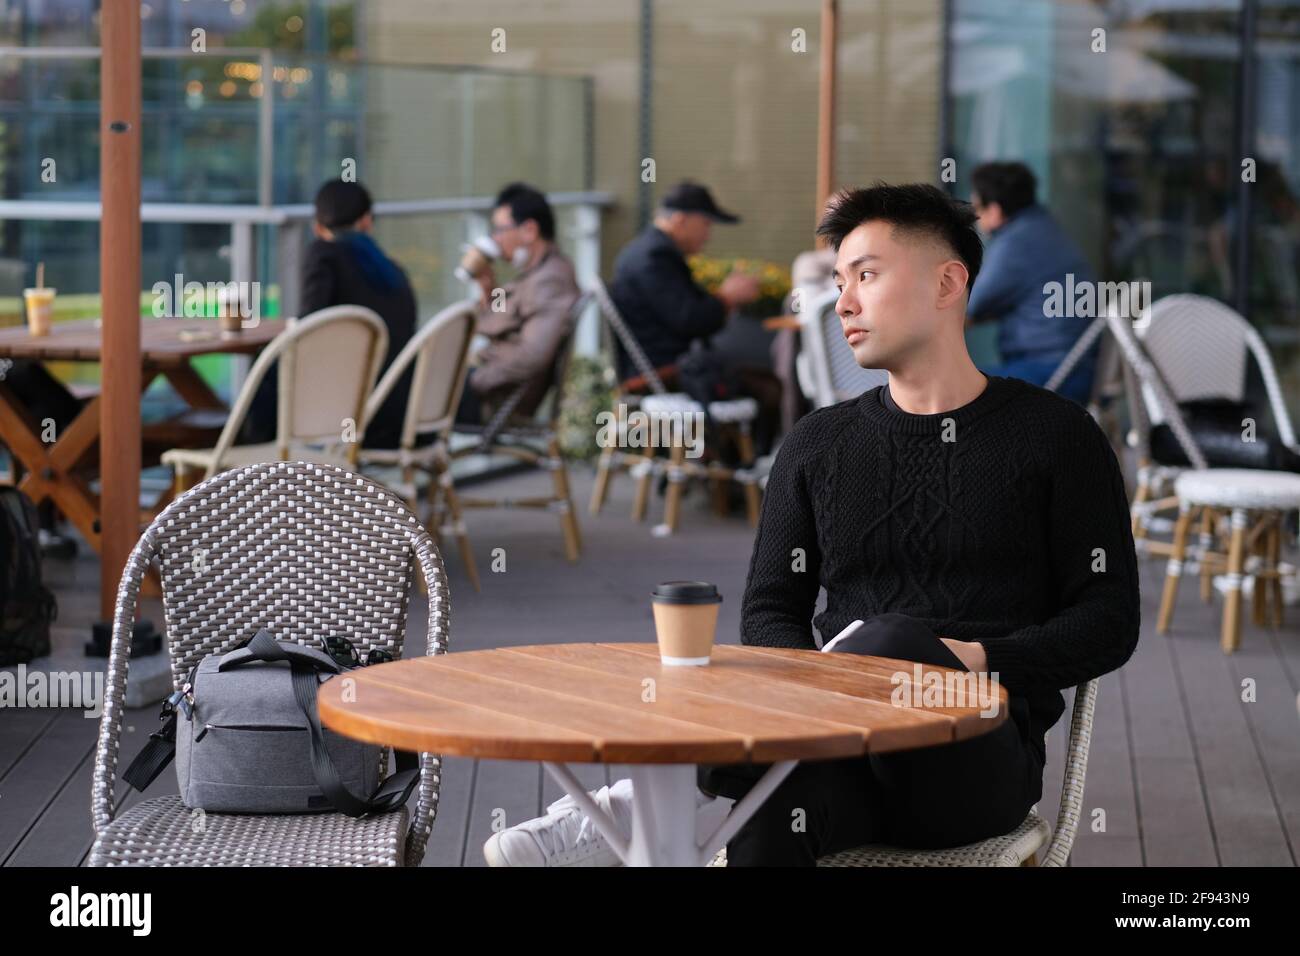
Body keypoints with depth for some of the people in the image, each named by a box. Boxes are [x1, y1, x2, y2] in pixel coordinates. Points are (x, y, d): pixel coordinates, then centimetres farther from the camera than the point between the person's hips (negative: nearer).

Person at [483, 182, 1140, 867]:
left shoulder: (1053, 436, 7)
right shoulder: (817, 445, 18)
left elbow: (1109, 623, 5)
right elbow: (769, 612, 17)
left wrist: (983, 661, -12)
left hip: (981, 764, -2)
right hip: (849, 756, 2)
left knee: (889, 643, -37)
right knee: (773, 804, -36)